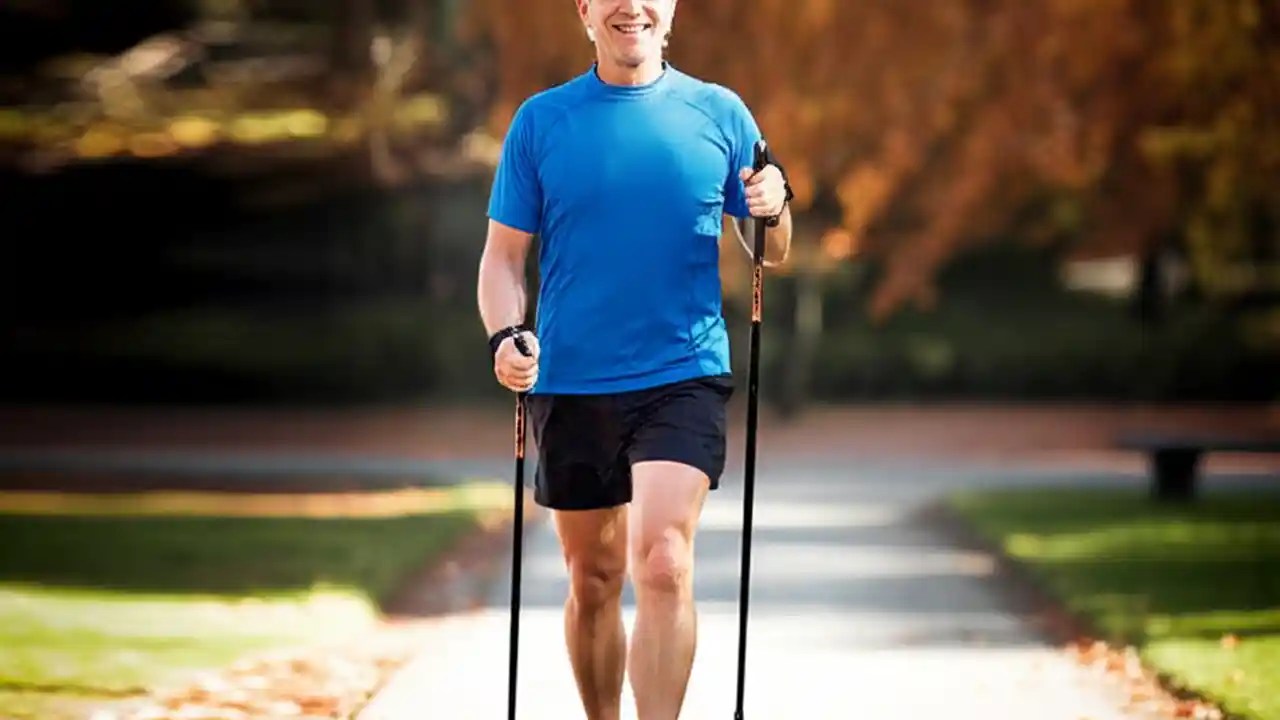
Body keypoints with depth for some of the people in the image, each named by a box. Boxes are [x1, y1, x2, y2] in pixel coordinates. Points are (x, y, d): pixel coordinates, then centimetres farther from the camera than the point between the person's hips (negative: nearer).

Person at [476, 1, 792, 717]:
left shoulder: (720, 113, 3)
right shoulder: (541, 120, 3)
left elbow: (772, 254, 8)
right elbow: (505, 254, 4)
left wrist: (774, 209, -14)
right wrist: (506, 334, -15)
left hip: (684, 375, -1)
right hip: (570, 383, 2)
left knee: (663, 562, -18)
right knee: (593, 578, 10)